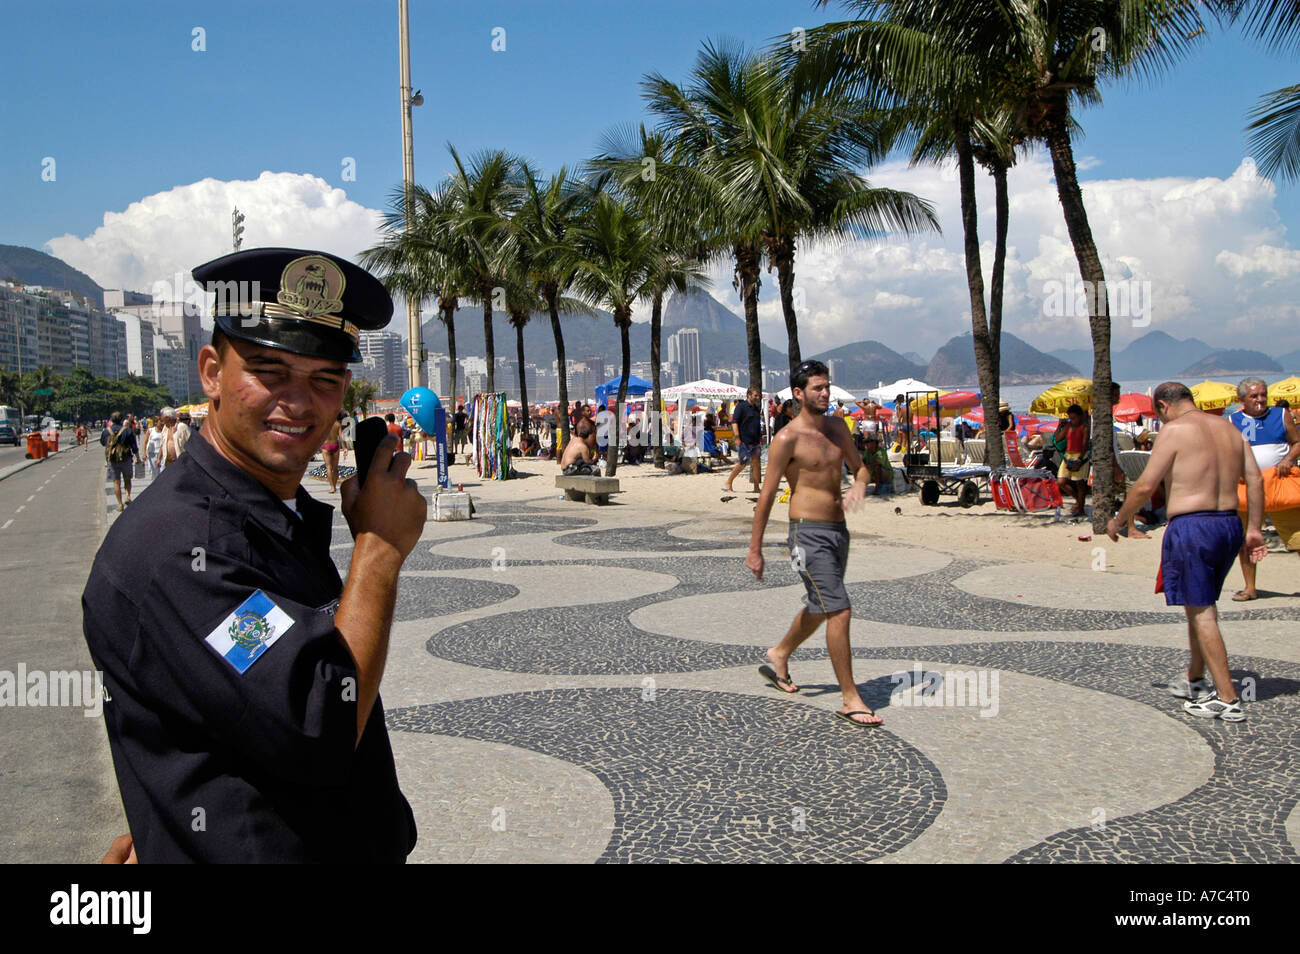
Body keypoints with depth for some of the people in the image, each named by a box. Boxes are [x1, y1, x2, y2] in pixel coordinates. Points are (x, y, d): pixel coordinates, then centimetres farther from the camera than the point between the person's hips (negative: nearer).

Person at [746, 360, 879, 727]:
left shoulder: (836, 428, 10)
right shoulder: (787, 439, -12)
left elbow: (859, 466, 20)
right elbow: (767, 496, -9)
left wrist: (859, 486, -6)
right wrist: (755, 549, -7)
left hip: (838, 531, 8)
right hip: (809, 534, -8)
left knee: (819, 608, 22)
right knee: (839, 612, -12)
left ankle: (779, 655, 45)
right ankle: (850, 699, -3)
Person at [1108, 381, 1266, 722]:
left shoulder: (1175, 430, -8)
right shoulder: (1229, 428, 14)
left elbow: (1145, 486, -11)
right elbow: (1255, 479, 9)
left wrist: (1118, 520, 2)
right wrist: (1253, 529, 12)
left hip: (1191, 527, -8)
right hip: (1230, 525, 8)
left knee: (1201, 611, -2)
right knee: (1202, 604, 21)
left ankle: (1227, 699, -1)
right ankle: (1194, 680, 34)